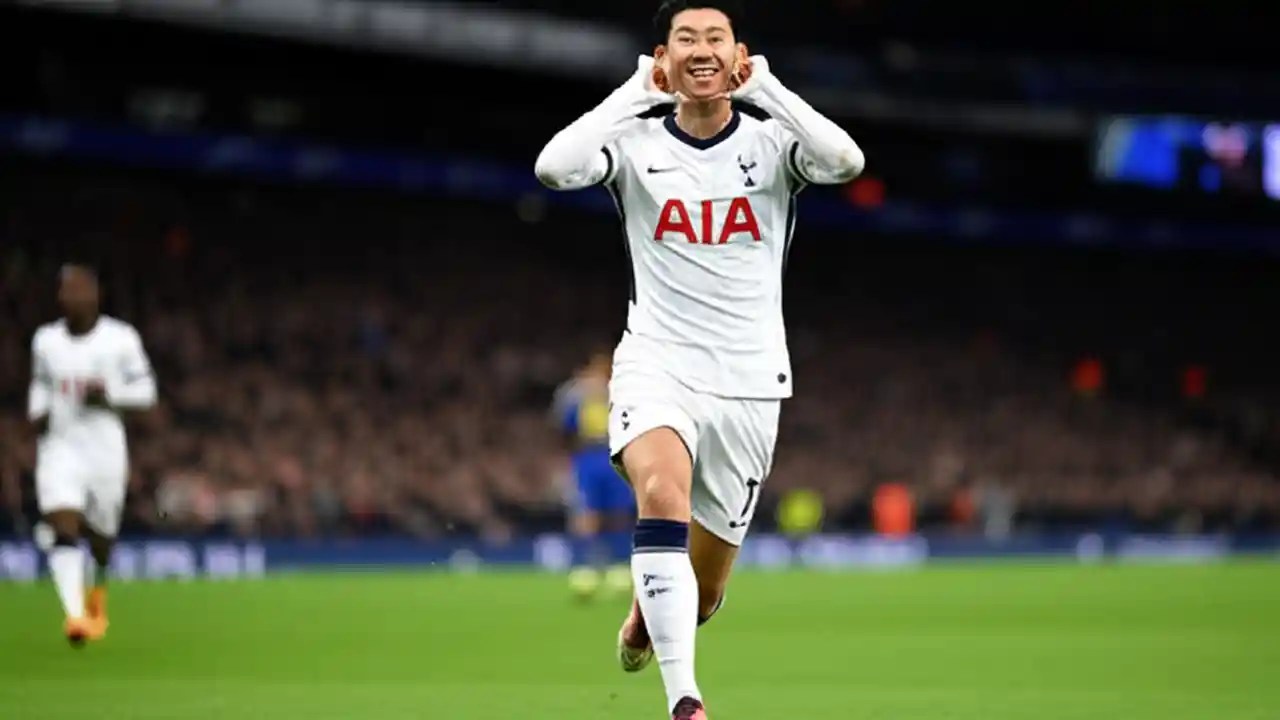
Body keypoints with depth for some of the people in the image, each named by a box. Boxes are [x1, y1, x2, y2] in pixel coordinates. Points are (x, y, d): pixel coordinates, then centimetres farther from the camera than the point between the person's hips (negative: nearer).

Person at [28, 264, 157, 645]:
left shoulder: (121, 338, -5)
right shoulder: (45, 340, 4)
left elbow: (145, 389, 1)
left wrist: (109, 393, -16)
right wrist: (38, 412, 1)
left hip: (105, 446, -1)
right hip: (60, 446, 1)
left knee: (101, 536, 13)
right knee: (64, 531, -19)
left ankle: (97, 599, 43)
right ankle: (74, 614, -26)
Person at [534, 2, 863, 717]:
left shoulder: (770, 142, -2)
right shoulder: (637, 143, -2)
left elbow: (846, 160, -23)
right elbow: (554, 167, -22)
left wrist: (762, 84, -17)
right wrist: (640, 90, -15)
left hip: (748, 384, 1)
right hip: (656, 367, -1)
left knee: (702, 591, 9)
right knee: (663, 493, -34)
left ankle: (648, 611, 48)